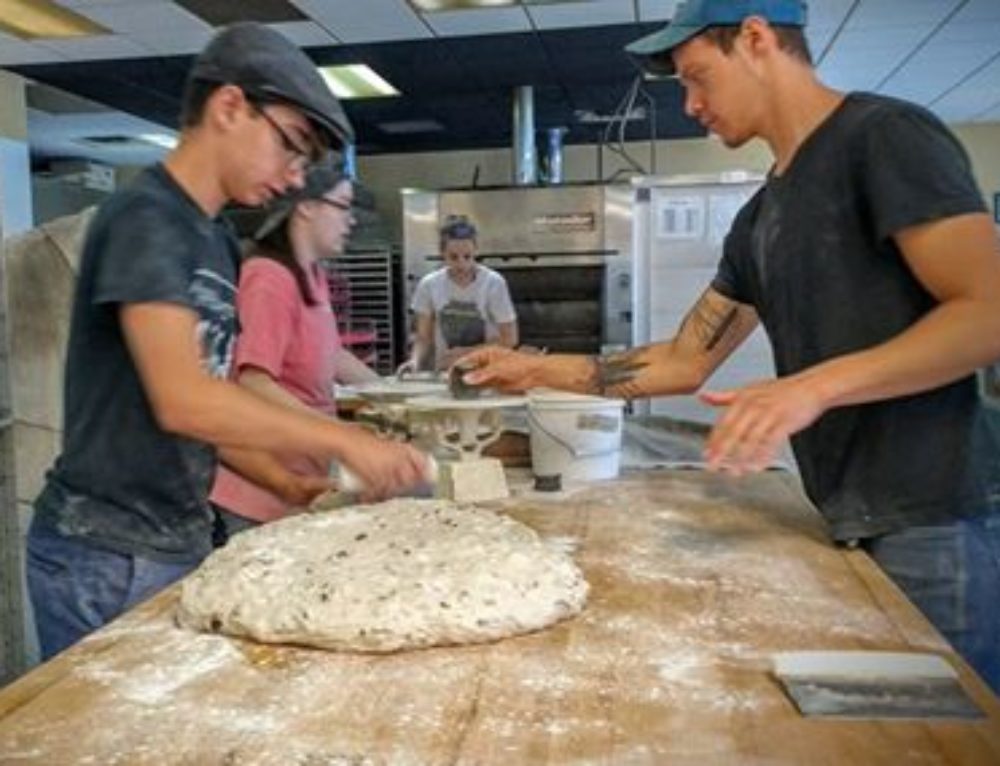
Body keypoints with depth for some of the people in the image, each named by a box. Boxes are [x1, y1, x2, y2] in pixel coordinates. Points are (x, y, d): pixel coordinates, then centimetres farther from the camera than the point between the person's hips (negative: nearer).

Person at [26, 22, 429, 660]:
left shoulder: (219, 242, 10)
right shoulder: (146, 219, -15)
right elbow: (182, 401, -24)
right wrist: (346, 442, -21)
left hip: (181, 541, 8)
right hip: (108, 556, -8)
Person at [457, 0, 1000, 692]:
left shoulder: (884, 134, -7)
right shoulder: (759, 219, 15)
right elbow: (685, 361, 16)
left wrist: (817, 386, -25)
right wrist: (542, 370, 14)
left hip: (932, 525, -7)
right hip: (852, 525, 7)